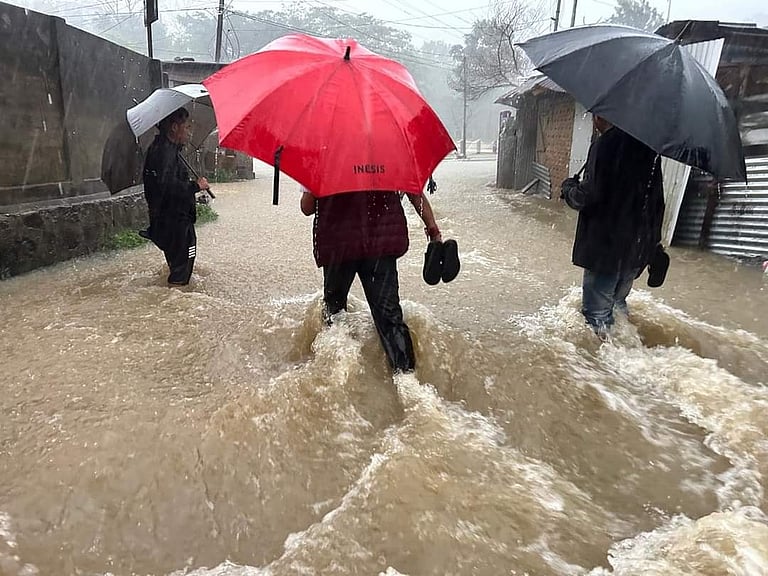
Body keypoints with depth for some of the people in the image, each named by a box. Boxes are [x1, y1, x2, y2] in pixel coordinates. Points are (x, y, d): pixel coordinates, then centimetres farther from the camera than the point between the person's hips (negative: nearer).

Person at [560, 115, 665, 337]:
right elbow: (657, 200, 13)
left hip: (606, 245, -8)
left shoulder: (604, 145, -16)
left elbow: (589, 195, -21)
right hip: (639, 247, 8)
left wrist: (569, 188, 2)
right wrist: (654, 240, 20)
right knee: (618, 302, 24)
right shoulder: (648, 145, 8)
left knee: (597, 310, 2)